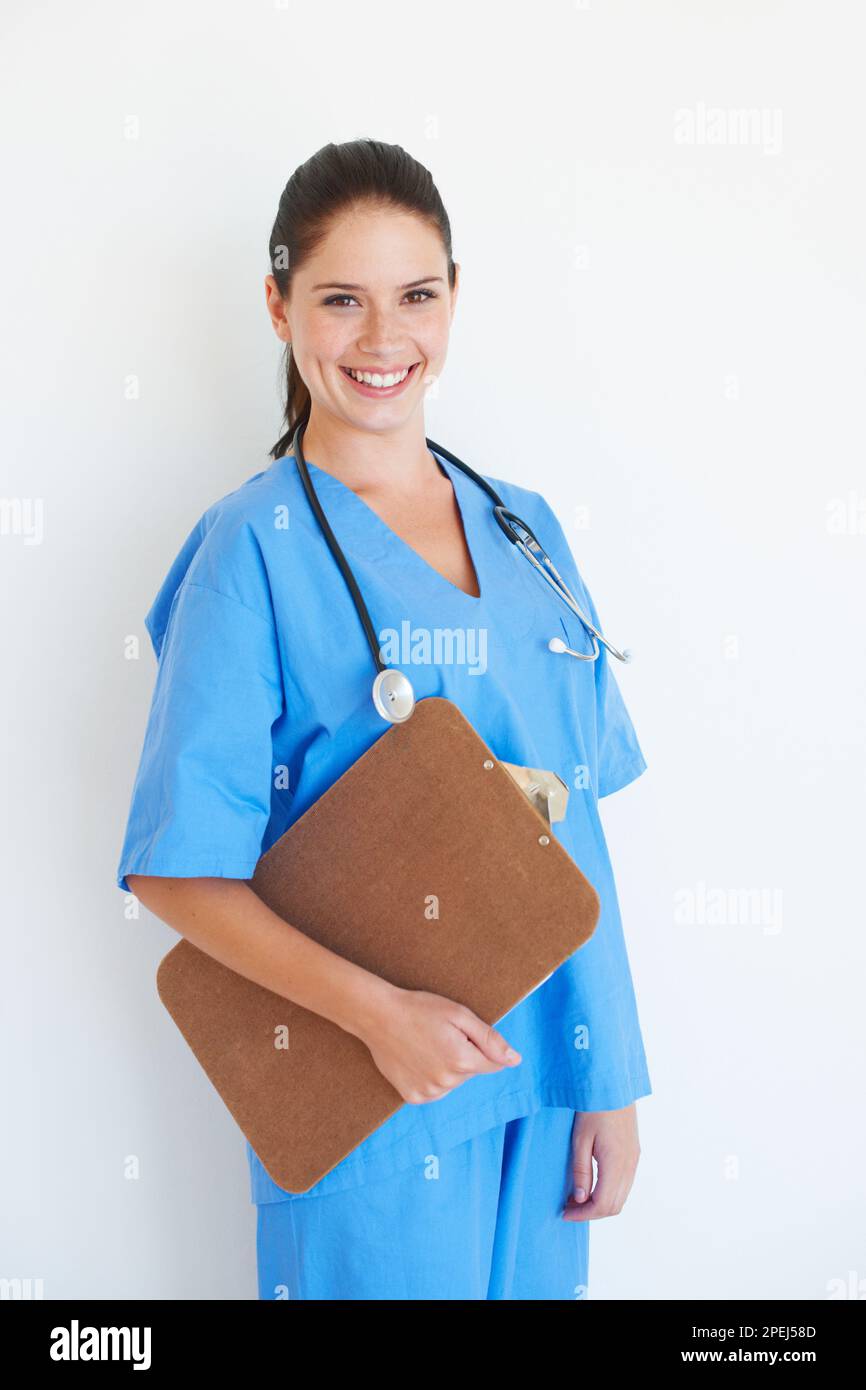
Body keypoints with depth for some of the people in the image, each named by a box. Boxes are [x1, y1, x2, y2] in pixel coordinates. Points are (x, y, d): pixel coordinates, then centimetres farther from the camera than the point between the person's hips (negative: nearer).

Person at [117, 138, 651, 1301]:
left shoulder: (524, 528, 5)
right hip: (368, 1100, -5)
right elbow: (176, 867, -13)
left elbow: (575, 824, 7)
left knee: (536, 1280, 19)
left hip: (544, 1079, 5)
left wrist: (610, 1077, 6)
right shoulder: (257, 547, -11)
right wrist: (377, 1011, -24)